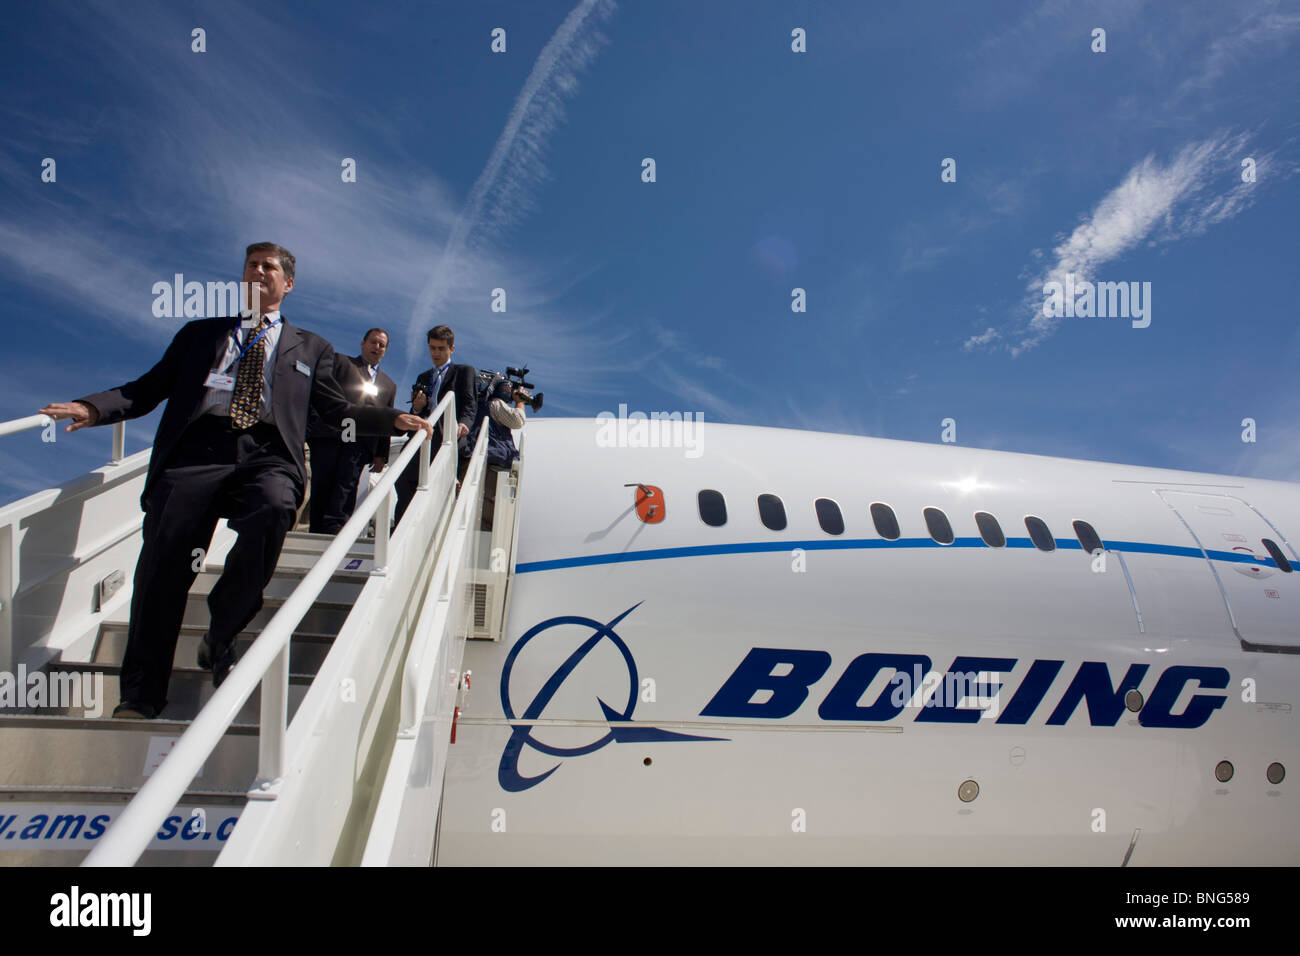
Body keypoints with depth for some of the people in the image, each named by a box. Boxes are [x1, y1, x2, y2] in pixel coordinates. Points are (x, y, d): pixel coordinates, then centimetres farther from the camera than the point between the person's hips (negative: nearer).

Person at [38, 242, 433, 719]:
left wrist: (395, 419, 8)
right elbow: (148, 388, 20)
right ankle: (140, 693, -10)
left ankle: (220, 639, -15)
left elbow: (337, 411, 23)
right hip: (198, 448, 1)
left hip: (267, 453, -1)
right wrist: (93, 408, 1)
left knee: (273, 509, -36)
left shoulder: (310, 347, 28)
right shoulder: (199, 333, 29)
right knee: (166, 547, -22)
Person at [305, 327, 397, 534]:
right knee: (321, 486, -7)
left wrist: (381, 455, 12)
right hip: (329, 435, -1)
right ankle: (317, 533, -4)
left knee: (346, 486, -15)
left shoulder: (389, 385, 28)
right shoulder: (340, 362, 19)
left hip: (360, 443, 2)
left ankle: (335, 528, -25)